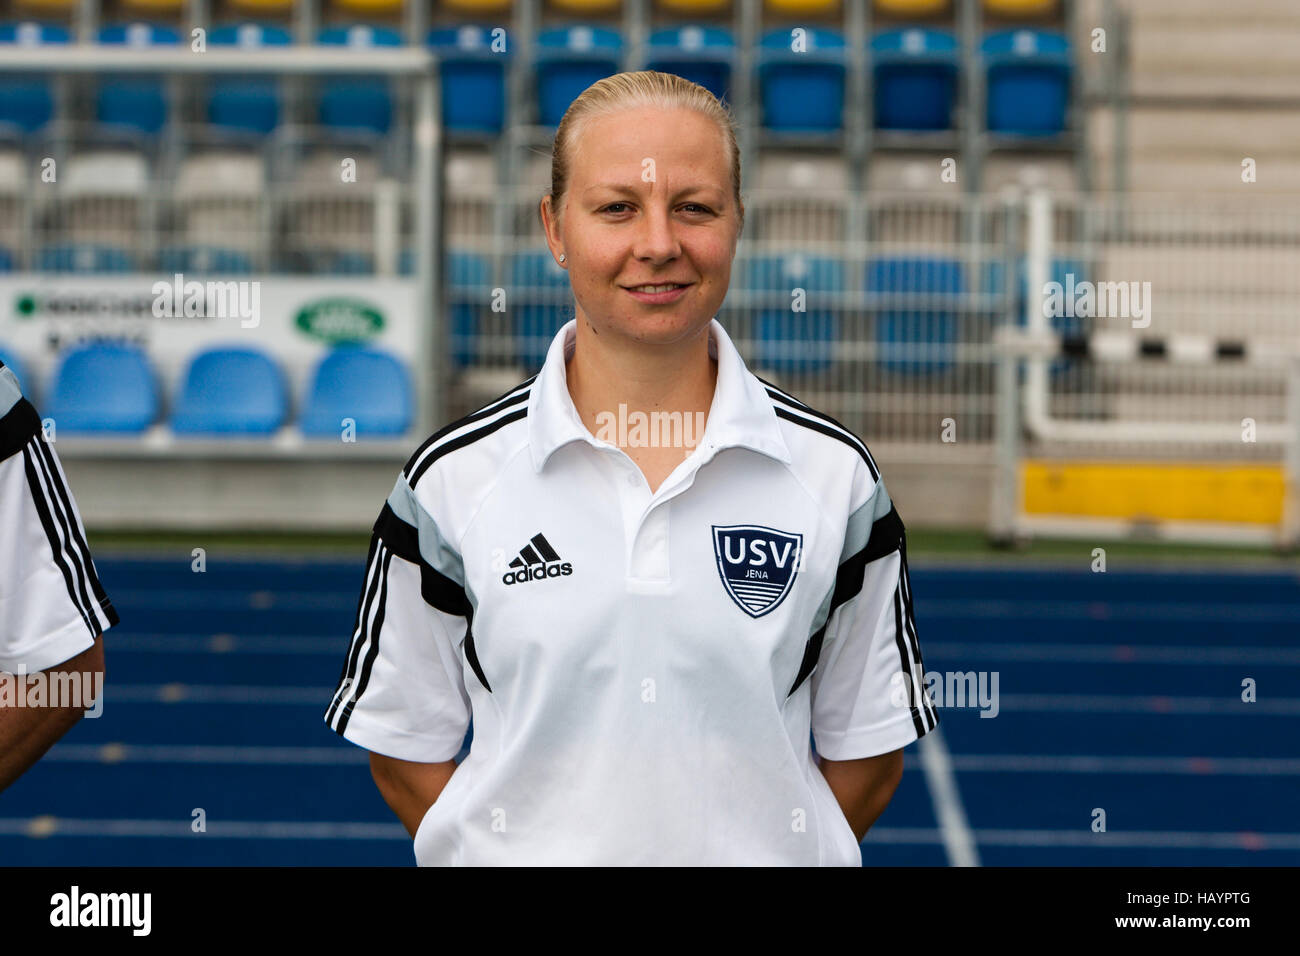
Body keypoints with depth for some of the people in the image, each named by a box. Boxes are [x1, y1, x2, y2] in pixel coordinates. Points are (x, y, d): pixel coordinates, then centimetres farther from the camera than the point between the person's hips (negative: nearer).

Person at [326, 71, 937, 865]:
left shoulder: (835, 472, -5)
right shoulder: (455, 478, -7)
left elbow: (867, 751, 1)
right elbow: (406, 748, -3)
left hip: (760, 854, 1)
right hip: (530, 851, 0)